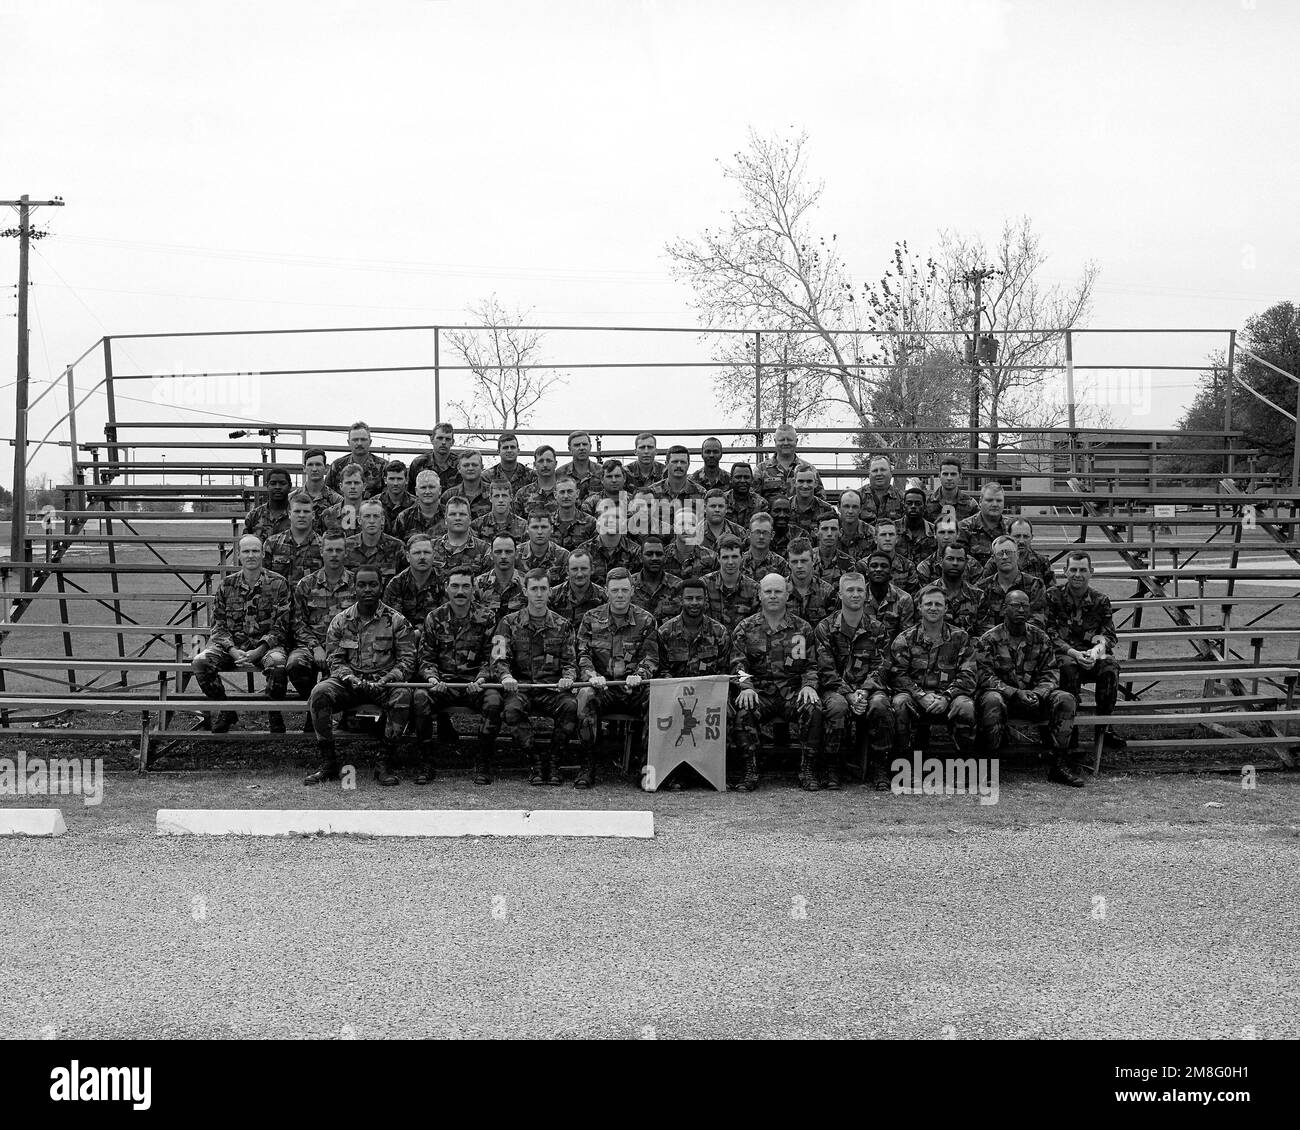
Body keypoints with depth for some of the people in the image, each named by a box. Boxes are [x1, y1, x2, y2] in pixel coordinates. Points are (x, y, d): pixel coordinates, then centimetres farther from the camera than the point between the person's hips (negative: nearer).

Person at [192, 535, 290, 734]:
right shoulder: (227, 584, 9)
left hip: (266, 644, -3)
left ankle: (275, 715, -10)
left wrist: (258, 652, -17)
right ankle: (225, 712, 0)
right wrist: (233, 650, -11)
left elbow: (281, 627, -3)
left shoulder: (277, 583, 2)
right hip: (232, 644, 3)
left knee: (277, 663, -37)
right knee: (199, 663, -24)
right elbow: (218, 624, 8)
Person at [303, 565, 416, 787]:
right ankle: (328, 762, -18)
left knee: (402, 695, -35)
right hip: (350, 681, 2)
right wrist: (350, 678, -15)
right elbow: (334, 660, 6)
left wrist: (387, 679, -18)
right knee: (319, 692, -28)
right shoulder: (340, 621, 8)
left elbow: (407, 661, 0)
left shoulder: (396, 621, 3)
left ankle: (383, 762, -23)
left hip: (384, 682, -2)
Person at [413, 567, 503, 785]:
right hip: (442, 683, 1)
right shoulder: (434, 618, 6)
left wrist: (480, 680, -17)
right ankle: (428, 763, -16)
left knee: (493, 701, -33)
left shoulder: (486, 618, 4)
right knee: (419, 699, -31)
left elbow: (490, 659, 3)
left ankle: (482, 765, -15)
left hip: (475, 683, -1)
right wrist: (432, 678, -14)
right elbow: (424, 658, 7)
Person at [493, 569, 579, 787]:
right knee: (513, 709, -35)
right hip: (520, 686, -1)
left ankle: (553, 762, -14)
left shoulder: (562, 626, 14)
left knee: (571, 706, -32)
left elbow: (570, 661, 12)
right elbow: (499, 659, 3)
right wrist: (506, 676, -19)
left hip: (552, 688, 1)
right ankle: (533, 762, -17)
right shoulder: (509, 623, 10)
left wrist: (568, 677, -11)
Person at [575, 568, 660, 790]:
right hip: (602, 686, 0)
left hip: (634, 688, 0)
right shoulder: (591, 619, 11)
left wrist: (639, 675, -19)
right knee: (585, 695, -34)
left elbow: (651, 656, 2)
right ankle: (587, 766, -27)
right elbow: (582, 654, 5)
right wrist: (592, 676, -16)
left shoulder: (646, 621, 10)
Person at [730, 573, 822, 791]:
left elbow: (811, 665, 12)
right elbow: (738, 664, 3)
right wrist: (746, 686, -16)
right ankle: (750, 772, -23)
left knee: (812, 708, -31)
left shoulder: (802, 628, 13)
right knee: (744, 710, -33)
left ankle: (807, 771, -20)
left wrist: (809, 685, -9)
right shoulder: (745, 628, 11)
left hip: (793, 691, 0)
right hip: (759, 692, 0)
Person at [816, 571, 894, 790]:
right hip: (836, 688, -1)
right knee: (837, 706, -36)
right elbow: (826, 671, -2)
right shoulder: (825, 628, 7)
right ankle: (832, 770, -19)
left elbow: (881, 667, 3)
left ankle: (877, 770, -18)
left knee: (880, 705, -33)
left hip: (870, 687, 1)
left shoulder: (878, 629, 12)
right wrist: (849, 694, -17)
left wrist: (864, 691, -17)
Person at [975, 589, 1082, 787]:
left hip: (1034, 697, 3)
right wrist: (1016, 693, -24)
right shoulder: (988, 640, -3)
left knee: (1065, 699, -23)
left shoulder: (1041, 638, 7)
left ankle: (1059, 764, -18)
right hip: (1002, 695, -3)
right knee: (992, 700, -38)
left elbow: (1050, 674, 3)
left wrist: (1037, 694, -19)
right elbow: (986, 677, -11)